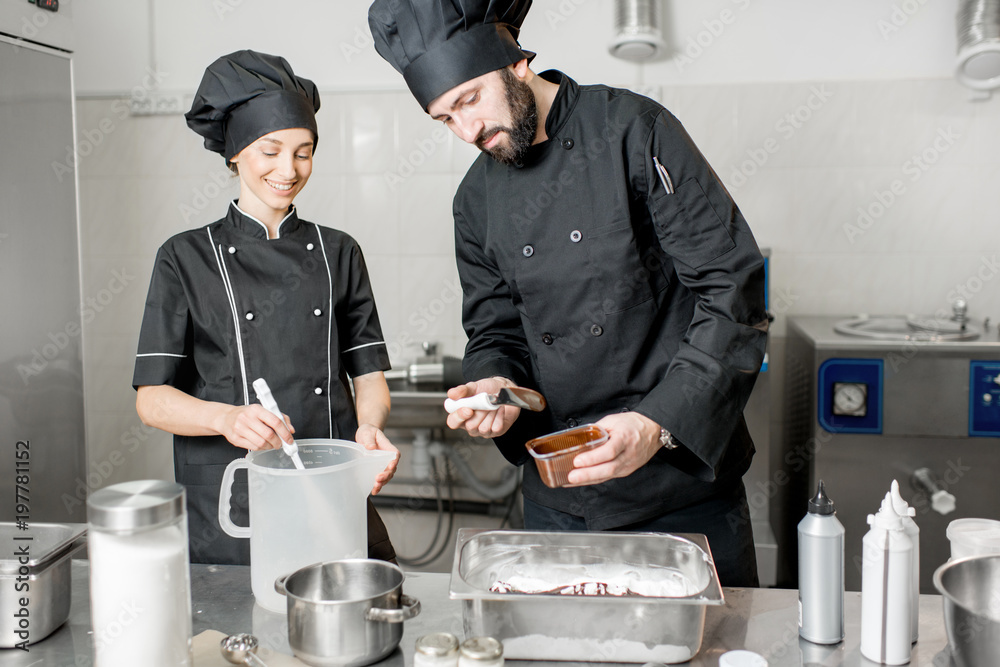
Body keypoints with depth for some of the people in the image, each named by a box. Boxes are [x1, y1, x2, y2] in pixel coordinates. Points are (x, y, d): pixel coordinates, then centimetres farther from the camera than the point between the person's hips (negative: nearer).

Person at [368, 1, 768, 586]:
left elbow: (733, 291, -16)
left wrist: (659, 422, -25)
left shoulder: (632, 129, -12)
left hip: (684, 478, -3)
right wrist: (497, 386, -11)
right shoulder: (478, 199, 5)